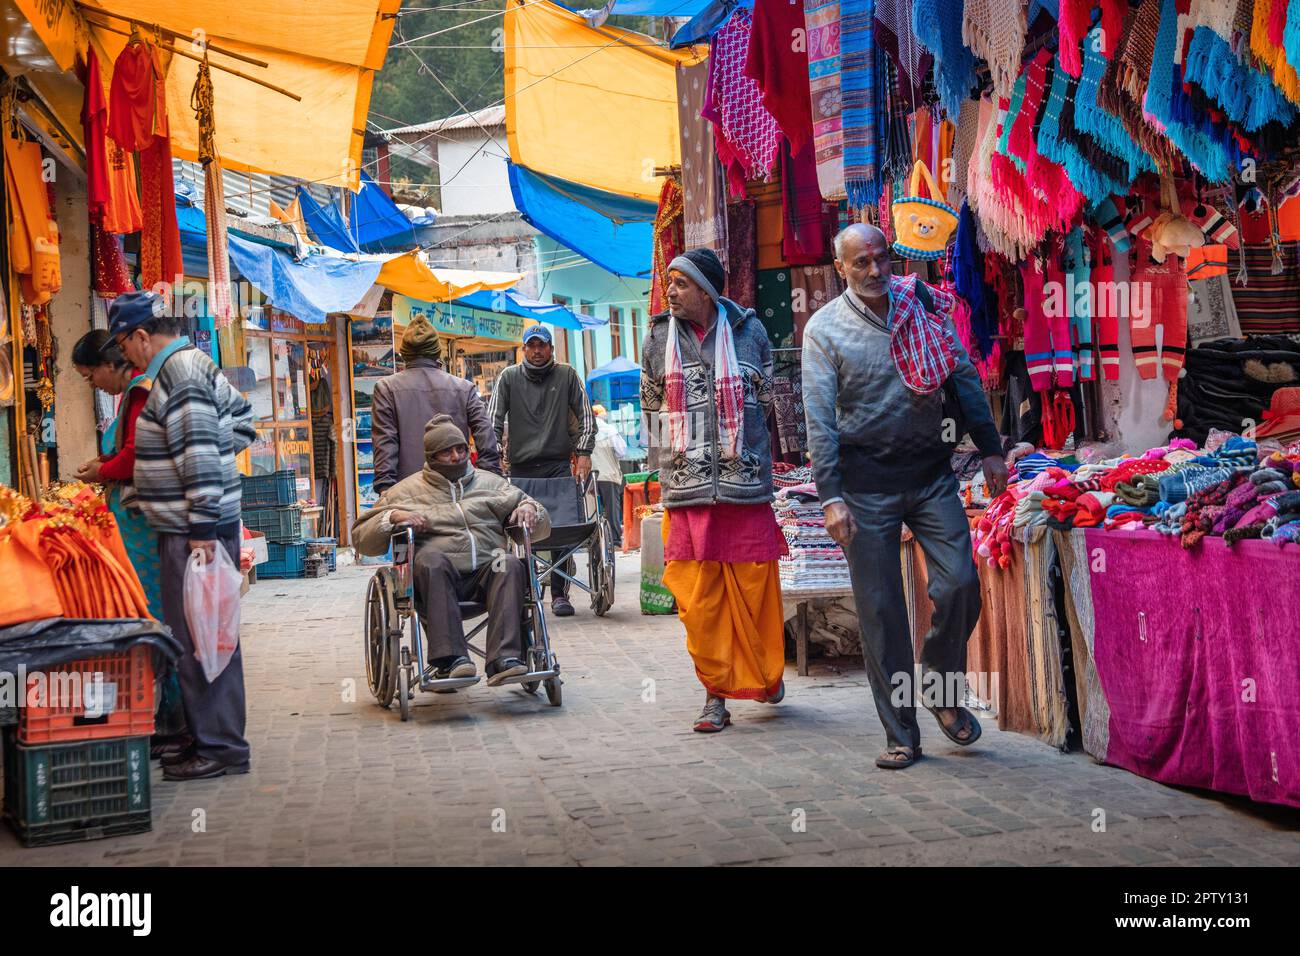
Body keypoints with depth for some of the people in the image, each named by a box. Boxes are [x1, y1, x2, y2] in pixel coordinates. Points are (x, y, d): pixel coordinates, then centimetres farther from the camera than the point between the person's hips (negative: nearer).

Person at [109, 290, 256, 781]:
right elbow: (243, 422, 24)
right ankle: (209, 736, 22)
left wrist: (202, 527, -22)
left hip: (195, 531, -11)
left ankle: (220, 747, -1)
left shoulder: (177, 373, -14)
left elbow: (200, 451, -22)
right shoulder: (194, 364, 17)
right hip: (193, 525, 11)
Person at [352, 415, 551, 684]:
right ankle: (450, 659, -42)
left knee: (510, 564, -31)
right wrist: (392, 516, -2)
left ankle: (504, 659, -42)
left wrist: (528, 508, 5)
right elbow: (361, 538, 17)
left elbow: (542, 526, 29)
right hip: (438, 576, -2)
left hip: (487, 572, 2)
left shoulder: (491, 482, 26)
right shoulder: (406, 490, 21)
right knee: (429, 559, -36)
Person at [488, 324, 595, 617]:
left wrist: (584, 452, 0)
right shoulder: (509, 377, 7)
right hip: (521, 467, 0)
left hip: (558, 465, 0)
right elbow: (493, 421, 4)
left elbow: (586, 417, 10)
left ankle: (560, 594, -4)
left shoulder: (567, 376, 8)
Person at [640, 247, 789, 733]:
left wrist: (771, 462, 13)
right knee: (698, 598, 0)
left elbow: (772, 400, 13)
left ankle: (767, 672, 26)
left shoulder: (749, 330, 5)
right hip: (686, 491, 1)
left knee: (755, 587, 3)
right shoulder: (658, 337, 9)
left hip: (745, 484, -1)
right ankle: (716, 695, 8)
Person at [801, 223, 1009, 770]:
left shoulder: (923, 306, 7)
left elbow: (963, 378, 12)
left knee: (960, 584, -8)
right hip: (867, 482, -2)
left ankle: (943, 689, 19)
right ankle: (901, 735, 11)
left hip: (931, 471, 2)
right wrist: (830, 497, -13)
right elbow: (820, 418, -6)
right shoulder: (825, 329, -2)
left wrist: (990, 449, 8)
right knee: (880, 609, 1)